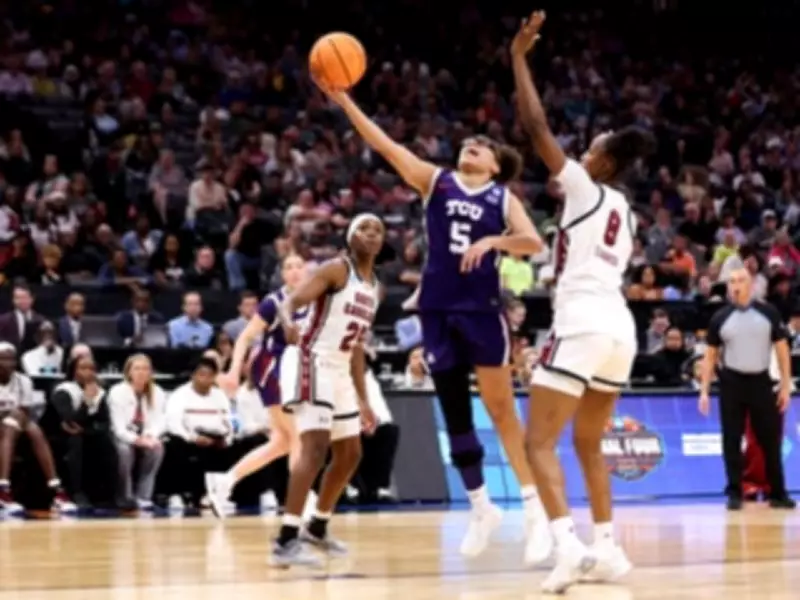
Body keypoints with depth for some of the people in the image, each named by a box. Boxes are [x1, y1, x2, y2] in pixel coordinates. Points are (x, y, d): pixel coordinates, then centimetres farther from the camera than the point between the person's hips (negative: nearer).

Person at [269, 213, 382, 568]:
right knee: (315, 446, -23)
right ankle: (286, 541, -29)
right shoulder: (336, 269, -9)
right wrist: (288, 323, -44)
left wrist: (363, 400, 21)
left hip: (340, 370, 10)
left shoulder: (375, 288, 16)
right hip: (314, 364, -9)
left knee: (350, 453, 16)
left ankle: (317, 529, 34)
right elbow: (291, 302, -20)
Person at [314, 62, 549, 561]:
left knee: (501, 409, -3)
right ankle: (481, 507, 19)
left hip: (482, 308, -3)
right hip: (438, 308, 3)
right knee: (453, 412, 7)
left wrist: (492, 241, -23)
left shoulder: (503, 198, 4)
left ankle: (535, 508, 1)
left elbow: (534, 243, -8)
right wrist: (344, 100, -11)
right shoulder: (435, 181, 8)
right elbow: (385, 145, -1)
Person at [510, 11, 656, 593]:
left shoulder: (585, 190, -3)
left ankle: (569, 544, -25)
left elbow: (537, 127, -6)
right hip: (619, 326, 8)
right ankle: (607, 548, 17)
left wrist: (519, 58, -2)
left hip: (584, 323, -8)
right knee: (589, 444, 21)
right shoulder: (625, 211, 20)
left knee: (540, 442, -8)